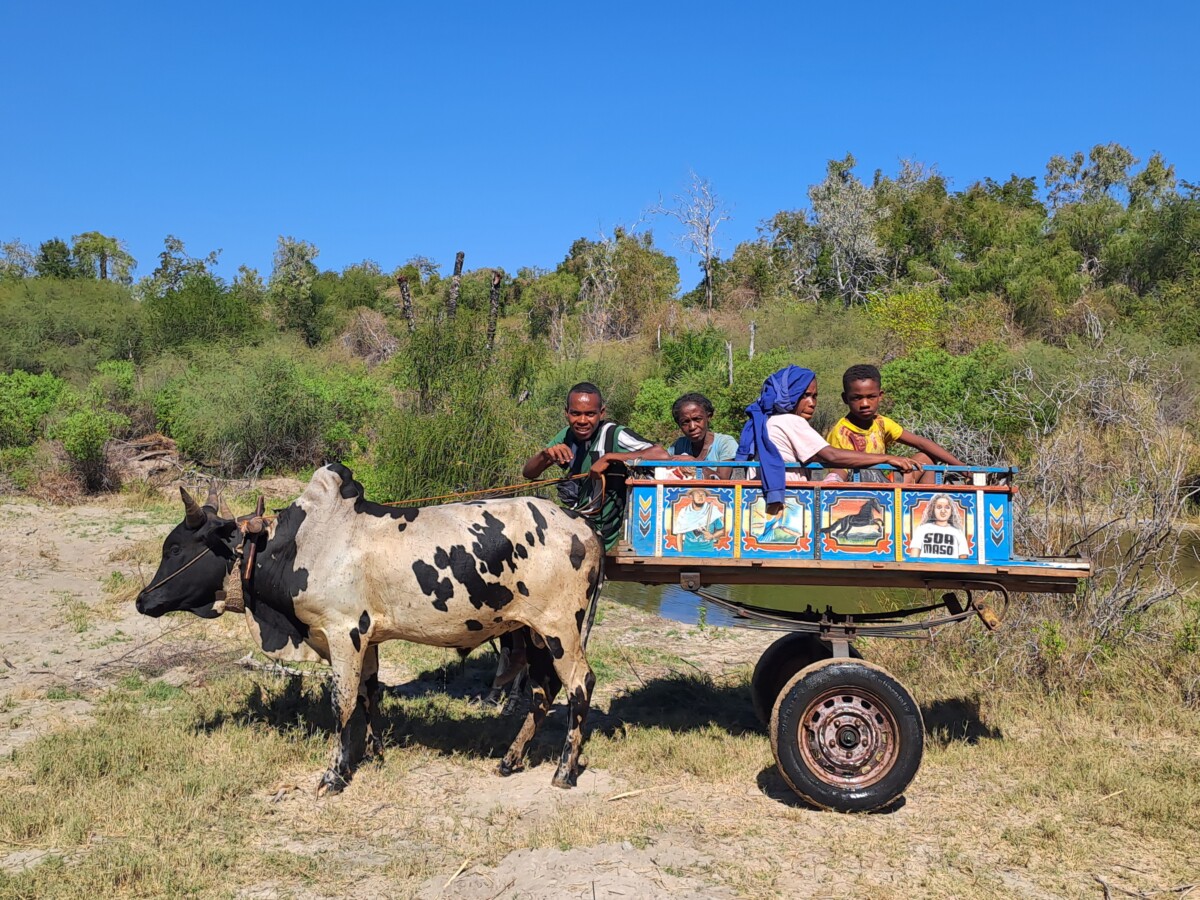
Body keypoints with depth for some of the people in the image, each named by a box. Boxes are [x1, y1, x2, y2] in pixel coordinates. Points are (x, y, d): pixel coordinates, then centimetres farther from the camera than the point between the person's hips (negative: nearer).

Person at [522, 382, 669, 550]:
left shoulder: (614, 435, -17)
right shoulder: (567, 436, 0)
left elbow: (661, 455, -30)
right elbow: (528, 473, 3)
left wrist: (609, 457, -30)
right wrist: (545, 455, -18)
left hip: (601, 536, -6)